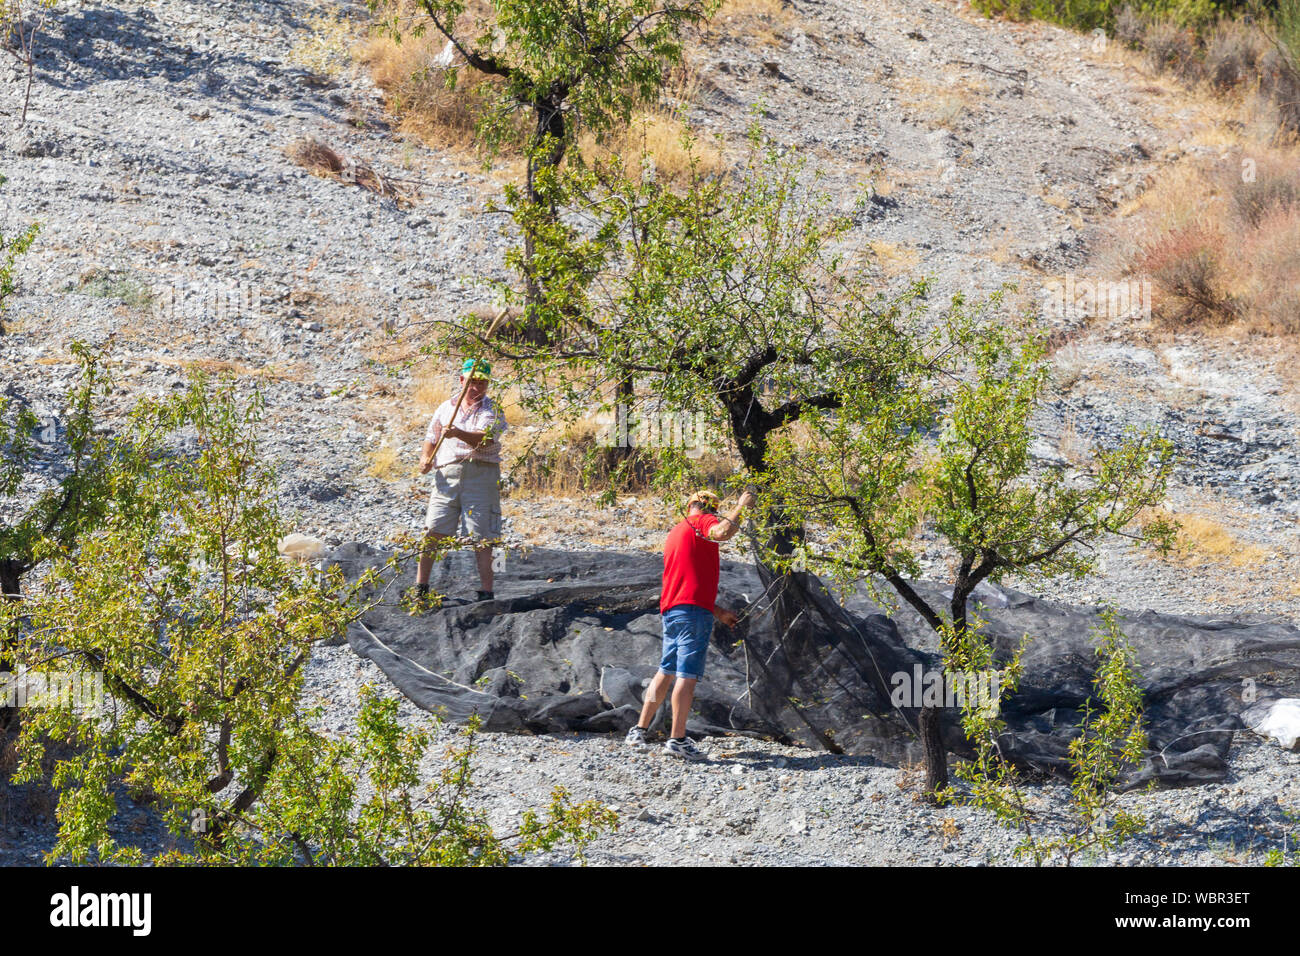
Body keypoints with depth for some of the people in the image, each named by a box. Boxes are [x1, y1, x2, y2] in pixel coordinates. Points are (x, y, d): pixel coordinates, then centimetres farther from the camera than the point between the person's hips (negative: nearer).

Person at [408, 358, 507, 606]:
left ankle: (486, 590, -5)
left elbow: (485, 439, -15)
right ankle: (420, 586, 5)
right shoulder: (446, 407, 18)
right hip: (447, 474, 3)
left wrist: (458, 434, -32)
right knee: (433, 530, -3)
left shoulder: (492, 410, 3)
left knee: (481, 535, -6)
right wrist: (426, 457, 4)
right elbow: (432, 437, 25)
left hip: (481, 472, -3)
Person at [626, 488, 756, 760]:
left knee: (666, 672, 17)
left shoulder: (675, 533, 26)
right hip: (694, 610, -9)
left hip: (670, 610, 9)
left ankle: (639, 730, 19)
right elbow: (722, 532, -25)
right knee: (688, 676, -8)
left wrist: (718, 612, 29)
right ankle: (677, 740, -10)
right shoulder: (704, 522, 1)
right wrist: (741, 508, -9)